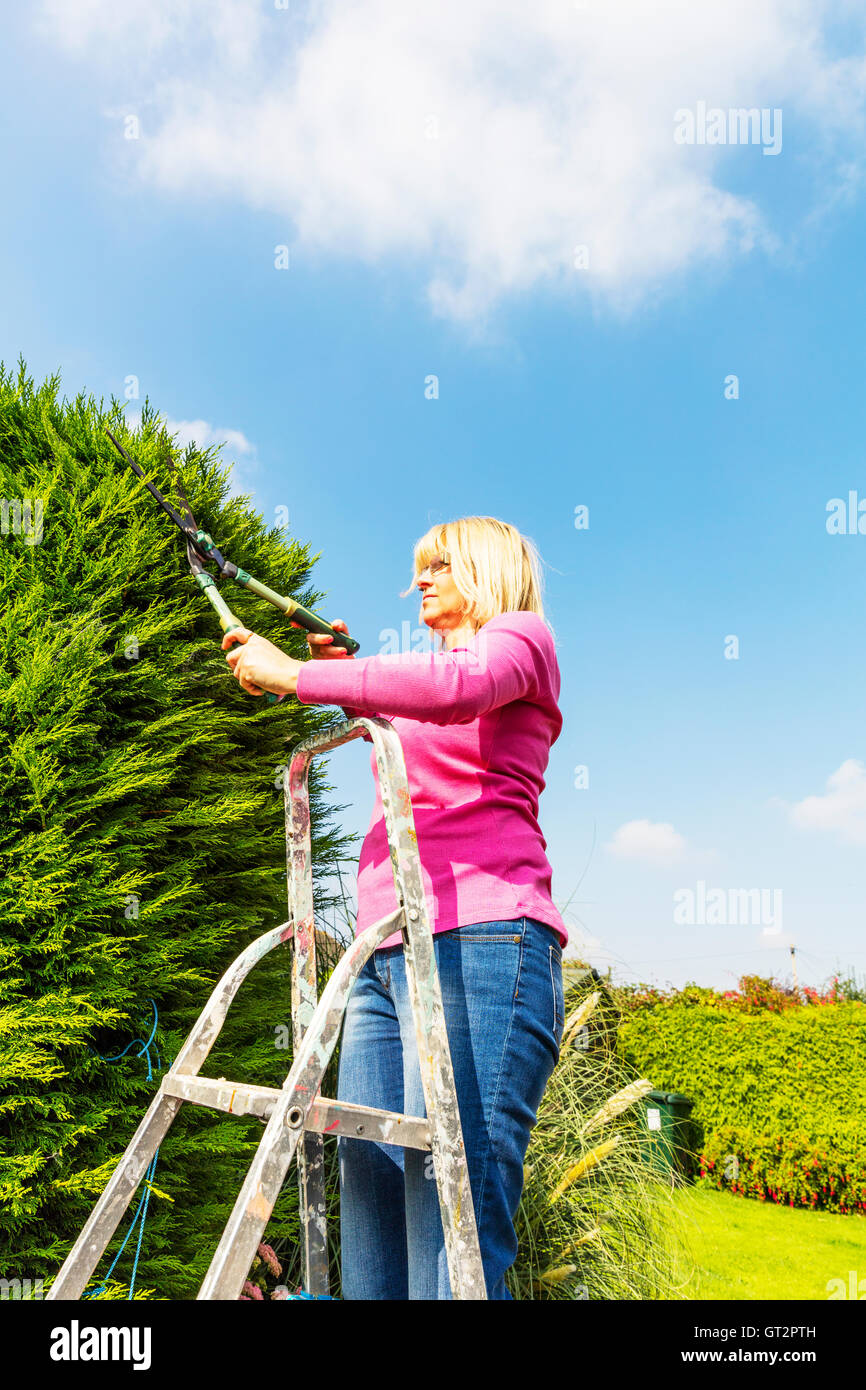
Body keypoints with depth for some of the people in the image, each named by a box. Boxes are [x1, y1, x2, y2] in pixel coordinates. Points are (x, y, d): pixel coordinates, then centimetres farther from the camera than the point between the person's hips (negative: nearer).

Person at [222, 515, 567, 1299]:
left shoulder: (520, 636, 7)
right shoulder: (427, 685, 33)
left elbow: (458, 686, -14)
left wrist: (297, 676, -9)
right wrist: (344, 676, 24)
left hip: (479, 940, -8)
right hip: (385, 953, 8)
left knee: (451, 1229, -13)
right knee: (370, 1211, 2)